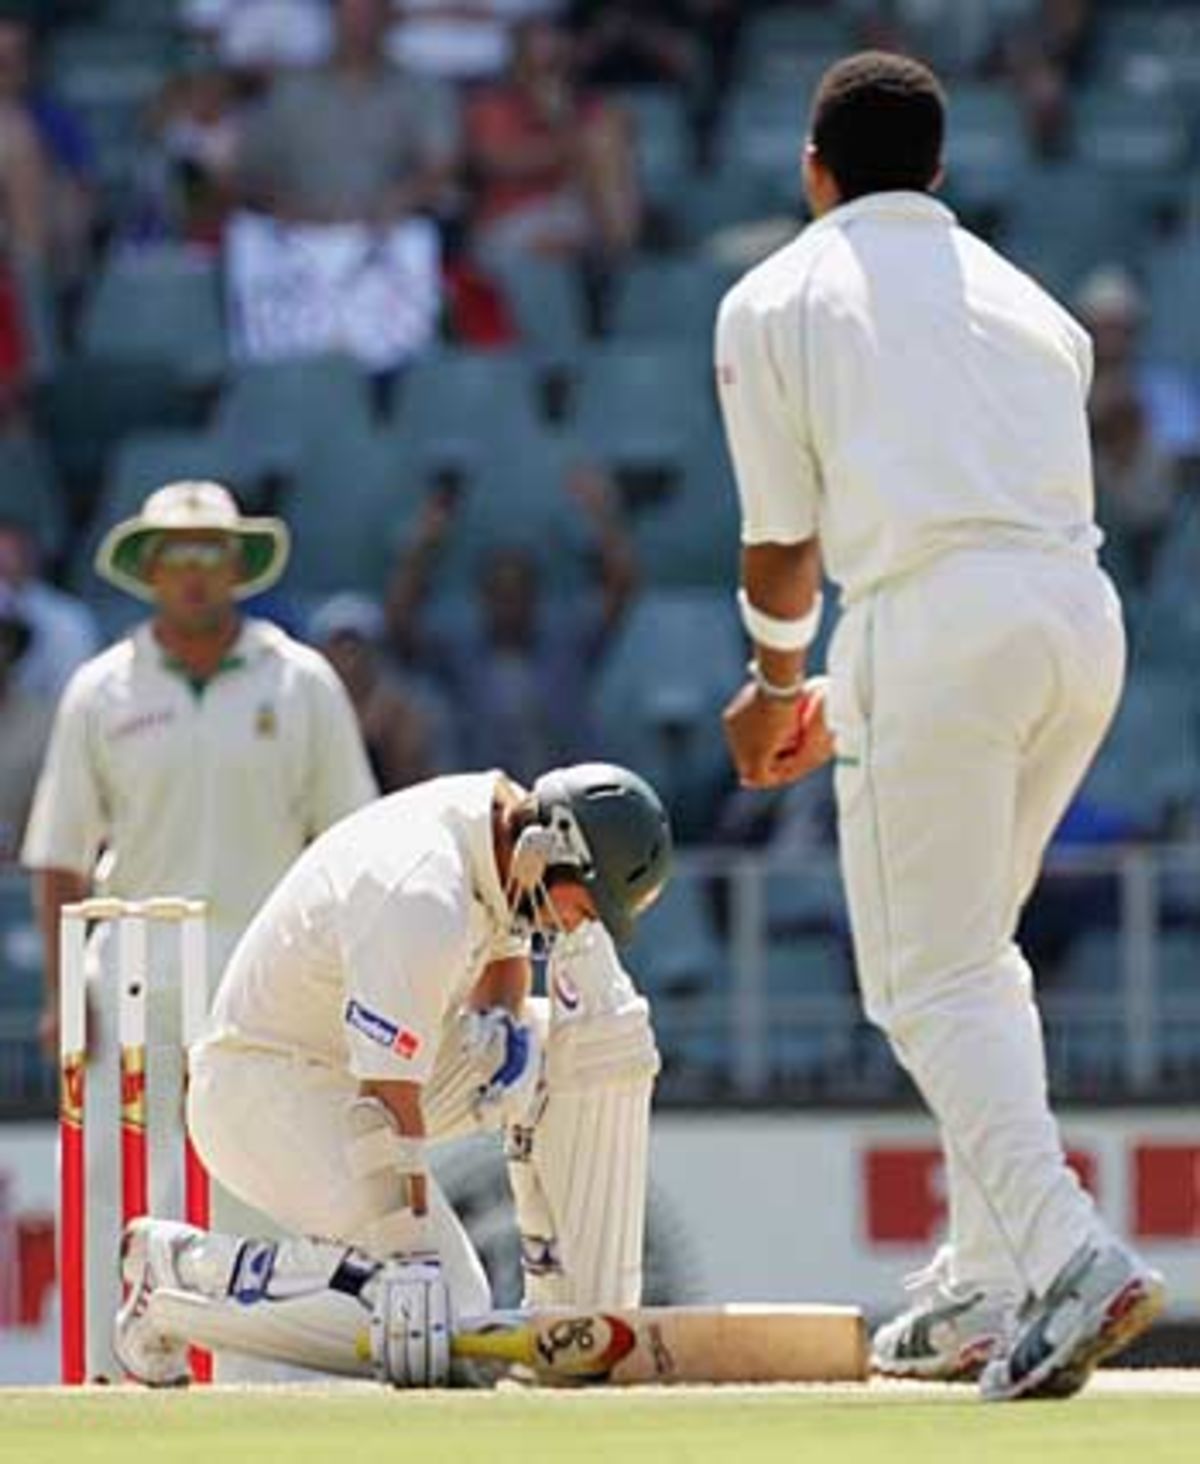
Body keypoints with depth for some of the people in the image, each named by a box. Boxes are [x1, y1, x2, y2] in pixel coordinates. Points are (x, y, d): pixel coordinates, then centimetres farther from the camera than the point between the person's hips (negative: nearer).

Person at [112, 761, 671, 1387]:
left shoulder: (503, 816, -4)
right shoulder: (424, 904, -32)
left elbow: (502, 945, 18)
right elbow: (389, 1100, -34)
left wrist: (500, 1014, -5)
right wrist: (412, 1260, -36)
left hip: (382, 1056, 10)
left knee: (606, 1032, -5)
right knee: (449, 1317, -21)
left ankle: (583, 1316, -1)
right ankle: (177, 1272, -6)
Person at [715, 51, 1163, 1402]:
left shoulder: (776, 300, 10)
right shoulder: (1029, 303, 25)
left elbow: (782, 544, 8)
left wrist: (777, 680, 29)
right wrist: (847, 699, 31)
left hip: (936, 624, -6)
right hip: (1085, 618, 6)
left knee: (931, 981, -4)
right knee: (976, 951, 21)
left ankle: (1069, 1253, -23)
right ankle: (988, 1283, 19)